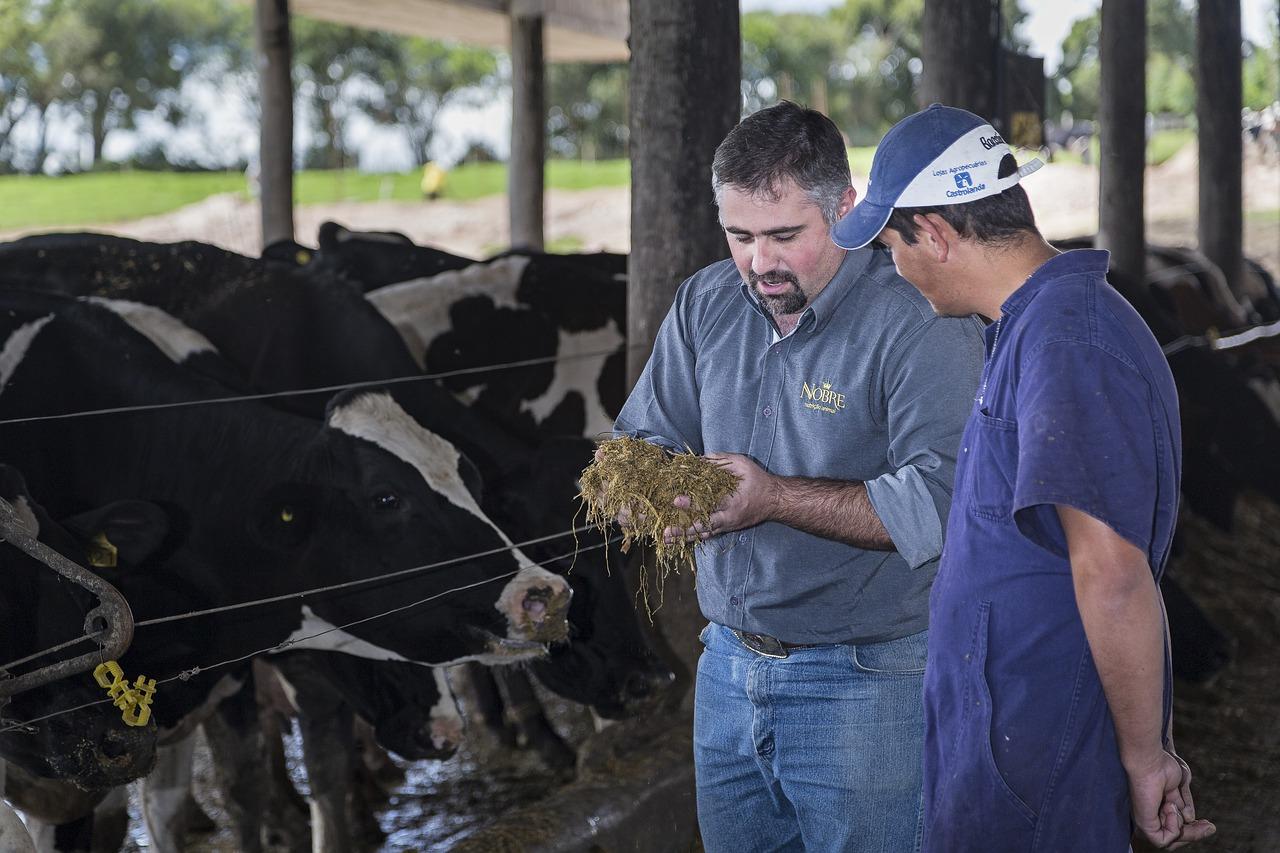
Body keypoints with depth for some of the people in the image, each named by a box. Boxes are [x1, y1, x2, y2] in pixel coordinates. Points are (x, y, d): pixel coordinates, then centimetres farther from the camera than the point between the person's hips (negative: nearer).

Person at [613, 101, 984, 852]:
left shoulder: (920, 321, -17)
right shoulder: (706, 303, 5)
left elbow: (939, 505, -25)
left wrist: (774, 497, -28)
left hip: (866, 684, -6)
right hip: (729, 667, 6)